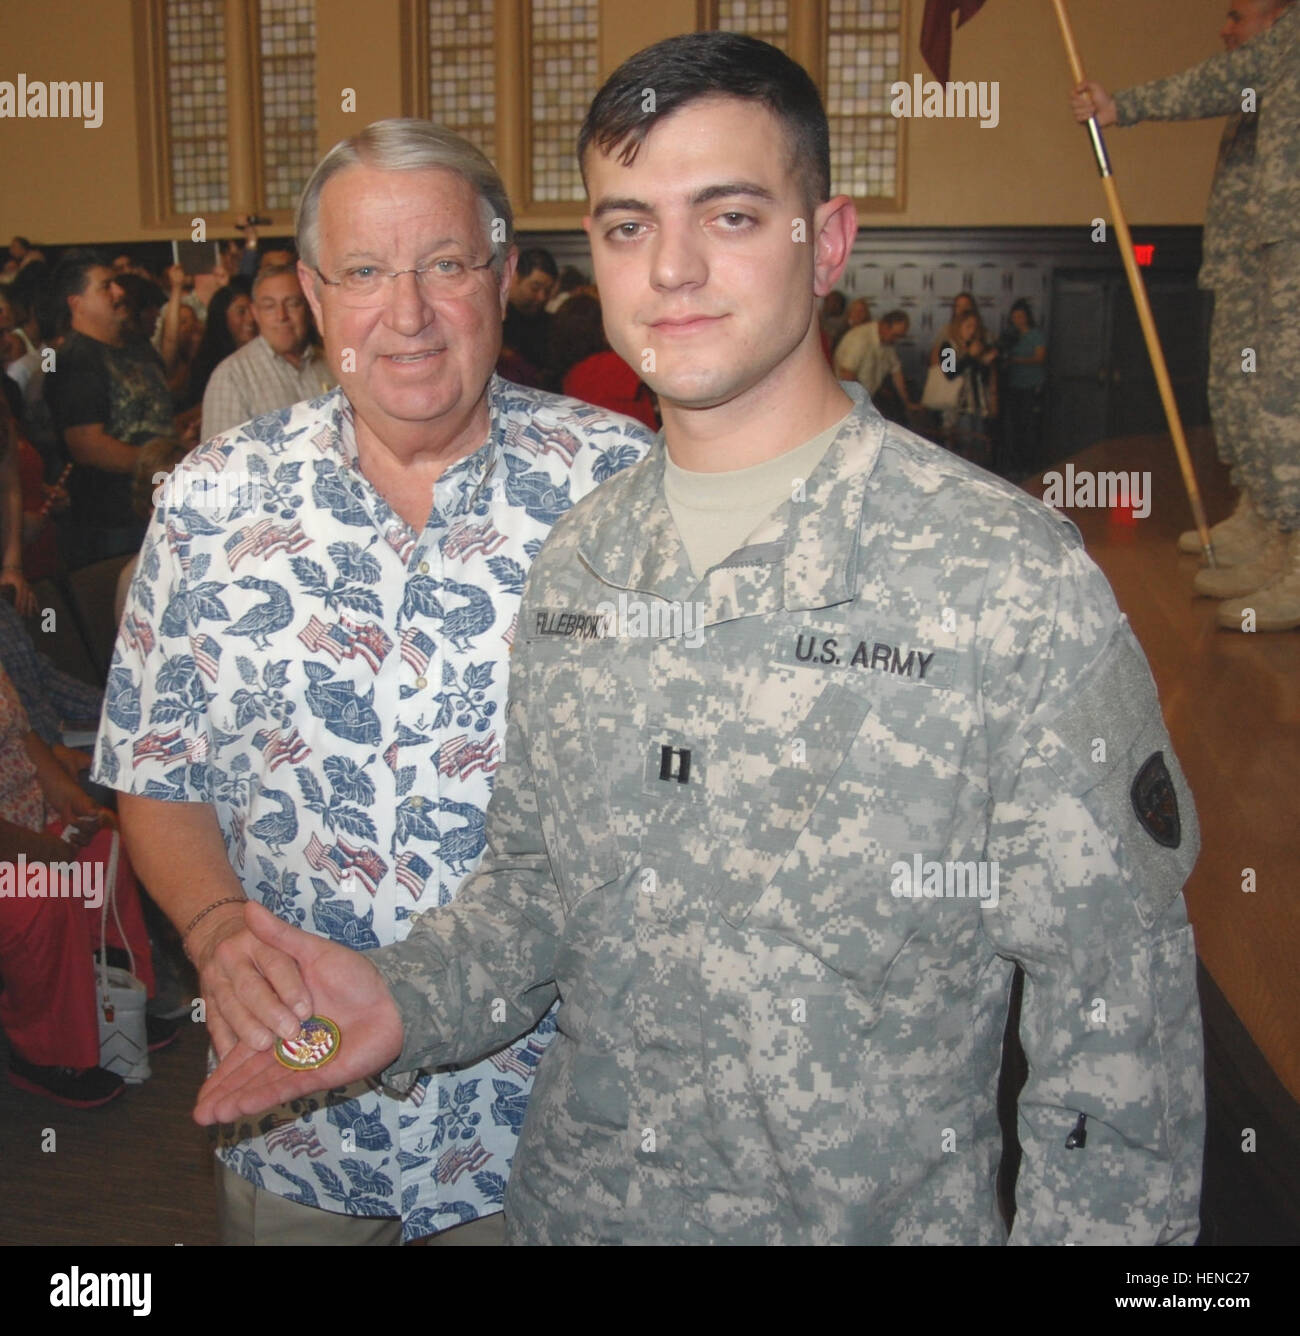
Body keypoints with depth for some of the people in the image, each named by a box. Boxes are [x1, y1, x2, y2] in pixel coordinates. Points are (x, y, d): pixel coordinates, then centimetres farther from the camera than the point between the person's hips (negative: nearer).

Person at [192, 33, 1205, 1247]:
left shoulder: (1016, 580, -19)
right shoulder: (572, 562, -2)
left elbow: (1117, 1007, -14)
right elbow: (535, 884, 7)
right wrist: (410, 1000, -9)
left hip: (878, 1213, -4)